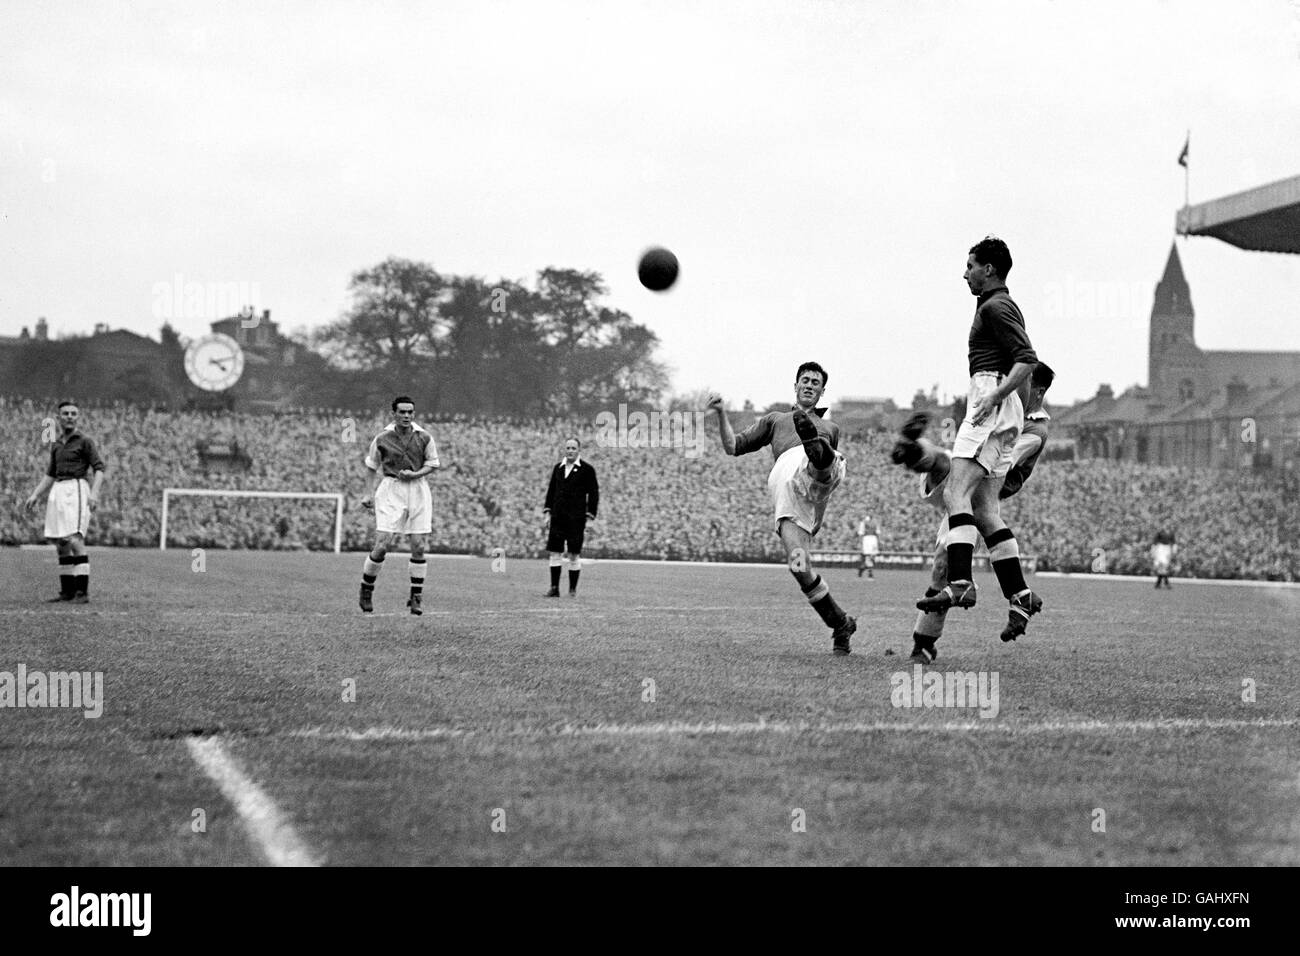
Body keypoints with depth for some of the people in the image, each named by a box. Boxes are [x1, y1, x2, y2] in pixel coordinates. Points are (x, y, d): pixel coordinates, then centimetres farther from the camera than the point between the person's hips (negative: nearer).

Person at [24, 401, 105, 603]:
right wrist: (35, 495, 16)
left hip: (77, 490, -8)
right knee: (61, 545, 7)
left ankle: (83, 592, -18)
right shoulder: (56, 445, 18)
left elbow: (99, 468, -8)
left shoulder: (84, 440, -2)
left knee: (75, 542, -17)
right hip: (58, 492, 8)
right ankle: (67, 592, 13)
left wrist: (94, 493, -21)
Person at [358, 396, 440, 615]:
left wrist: (415, 474, -9)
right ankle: (366, 590, 10)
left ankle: (417, 596, 11)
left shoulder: (424, 438, 1)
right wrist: (369, 494, 4)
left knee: (419, 546, -2)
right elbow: (371, 467, 9)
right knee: (382, 545, -11)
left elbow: (432, 463, 9)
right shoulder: (382, 439, -1)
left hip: (417, 489, 2)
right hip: (390, 490, -2)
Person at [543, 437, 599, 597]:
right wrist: (548, 512, 11)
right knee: (555, 552, -1)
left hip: (576, 518, -4)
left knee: (574, 554, 0)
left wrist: (589, 517, -6)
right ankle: (554, 588, 2)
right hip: (557, 516, 4)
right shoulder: (558, 468, 13)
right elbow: (551, 490, 18)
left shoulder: (587, 469, 0)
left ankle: (573, 589, 7)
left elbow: (593, 494, 0)